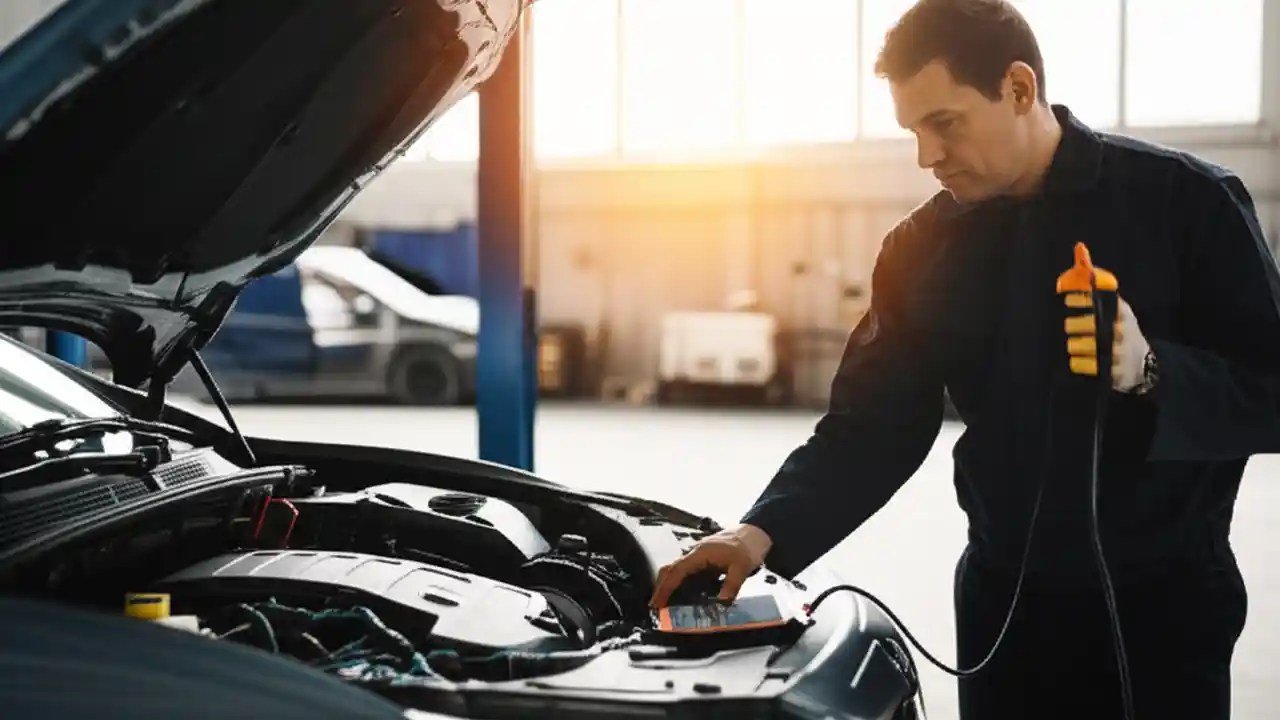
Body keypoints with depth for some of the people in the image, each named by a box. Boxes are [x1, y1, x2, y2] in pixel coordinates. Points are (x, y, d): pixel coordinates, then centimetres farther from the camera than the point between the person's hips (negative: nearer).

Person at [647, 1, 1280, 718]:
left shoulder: (1186, 201, -9)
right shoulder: (924, 249, 3)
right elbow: (869, 429, 1)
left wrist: (1151, 372, -28)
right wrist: (767, 532, -15)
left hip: (1166, 602, -3)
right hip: (1005, 599, 4)